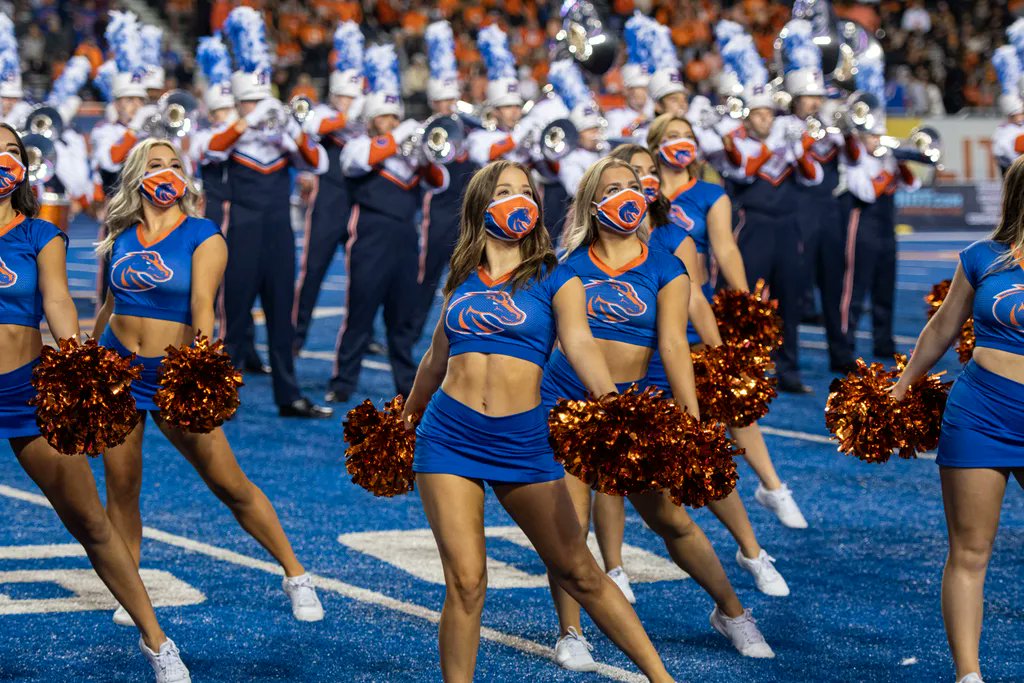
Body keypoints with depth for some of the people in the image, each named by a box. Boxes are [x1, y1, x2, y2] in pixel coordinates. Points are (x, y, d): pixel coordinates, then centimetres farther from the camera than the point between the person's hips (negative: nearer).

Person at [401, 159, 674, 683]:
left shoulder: (554, 280, 2)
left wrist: (611, 400, -31)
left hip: (522, 440, -1)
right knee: (465, 582, -6)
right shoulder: (463, 281, 10)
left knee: (579, 572, 5)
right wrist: (406, 417, 35)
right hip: (449, 437, 1)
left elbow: (580, 345, -13)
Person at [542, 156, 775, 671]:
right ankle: (570, 634, 9)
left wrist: (693, 419, -15)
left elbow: (673, 344, -7)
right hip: (565, 401, 0)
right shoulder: (570, 265, 3)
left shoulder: (664, 269, 1)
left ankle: (732, 612, 24)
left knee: (672, 519, 7)